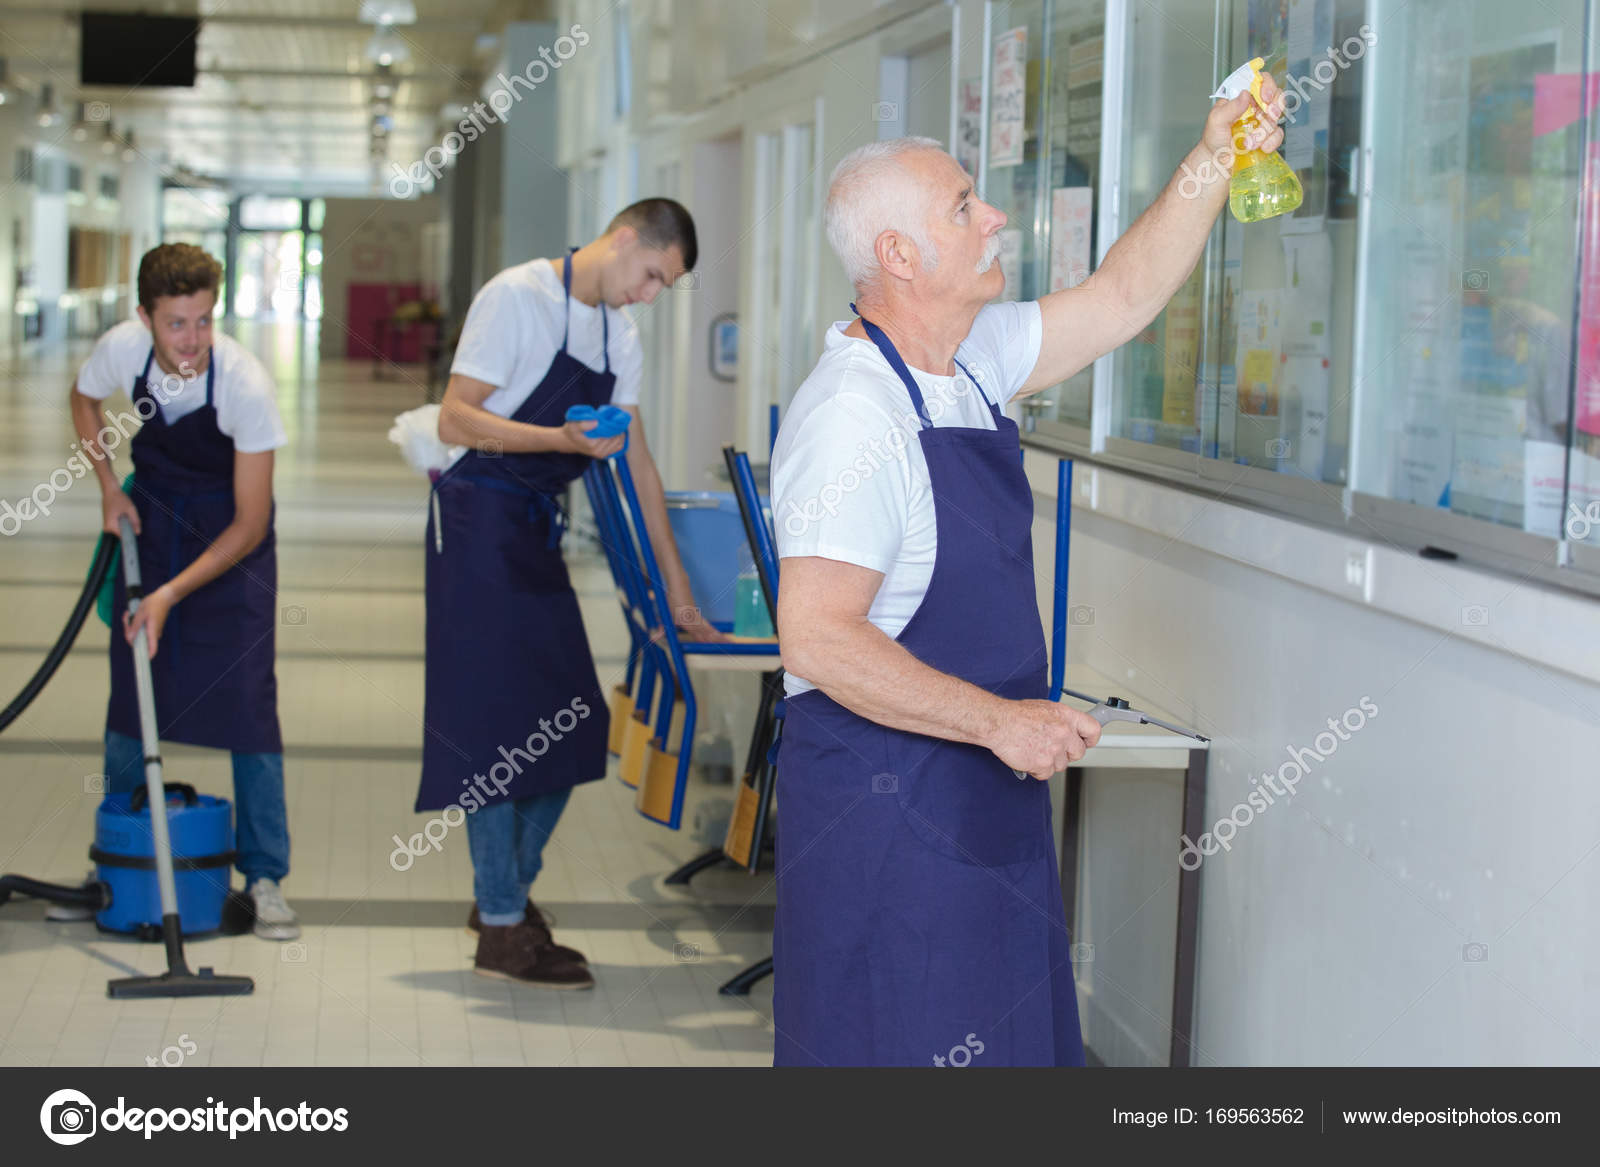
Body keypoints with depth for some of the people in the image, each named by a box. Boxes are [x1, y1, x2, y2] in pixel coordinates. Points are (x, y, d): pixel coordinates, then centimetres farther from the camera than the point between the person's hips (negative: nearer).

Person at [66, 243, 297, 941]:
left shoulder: (246, 384, -32)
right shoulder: (122, 348, -21)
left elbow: (251, 525, -25)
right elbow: (84, 398, 7)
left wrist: (171, 595, -30)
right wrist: (108, 486, -3)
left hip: (231, 529, -3)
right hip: (152, 511, 3)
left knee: (246, 695, -11)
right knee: (129, 683, 3)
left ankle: (265, 878, -5)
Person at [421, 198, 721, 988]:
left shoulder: (618, 334, 12)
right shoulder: (517, 298, -11)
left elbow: (638, 465, 16)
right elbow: (455, 420, -15)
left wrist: (678, 589, 16)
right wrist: (563, 440, -27)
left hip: (539, 531, 8)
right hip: (480, 519, -8)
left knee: (570, 722, 7)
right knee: (499, 721, -7)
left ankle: (508, 888, 23)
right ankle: (502, 929, -1)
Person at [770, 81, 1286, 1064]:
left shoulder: (970, 362, 7)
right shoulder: (853, 418, -21)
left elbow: (1123, 299, 18)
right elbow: (818, 640, -26)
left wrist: (1214, 162, 7)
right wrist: (999, 720, -23)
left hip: (982, 797, 9)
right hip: (886, 801, -9)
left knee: (1007, 1036, 14)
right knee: (903, 1046, -3)